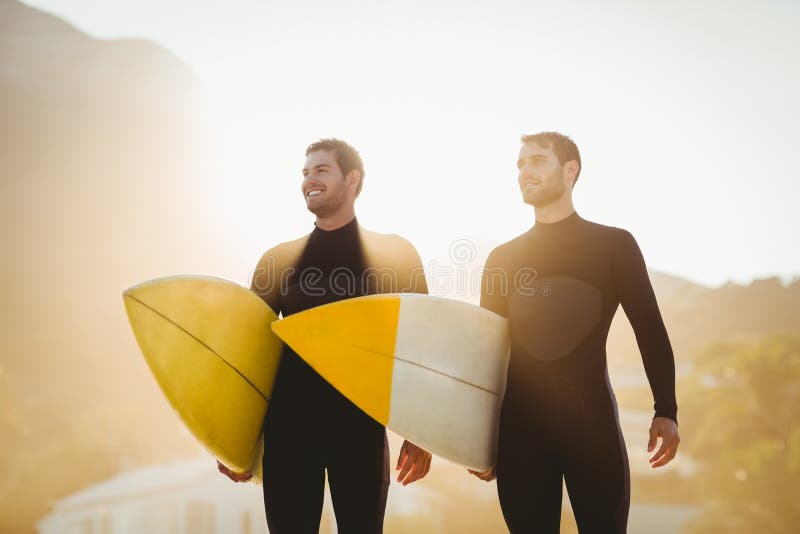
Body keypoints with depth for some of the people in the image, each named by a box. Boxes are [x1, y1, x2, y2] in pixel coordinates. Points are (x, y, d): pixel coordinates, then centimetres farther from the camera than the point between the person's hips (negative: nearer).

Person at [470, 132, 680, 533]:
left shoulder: (614, 245, 6)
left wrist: (666, 411, -6)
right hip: (519, 424, 2)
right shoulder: (502, 258, 13)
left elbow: (651, 331, 3)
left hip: (592, 418, -2)